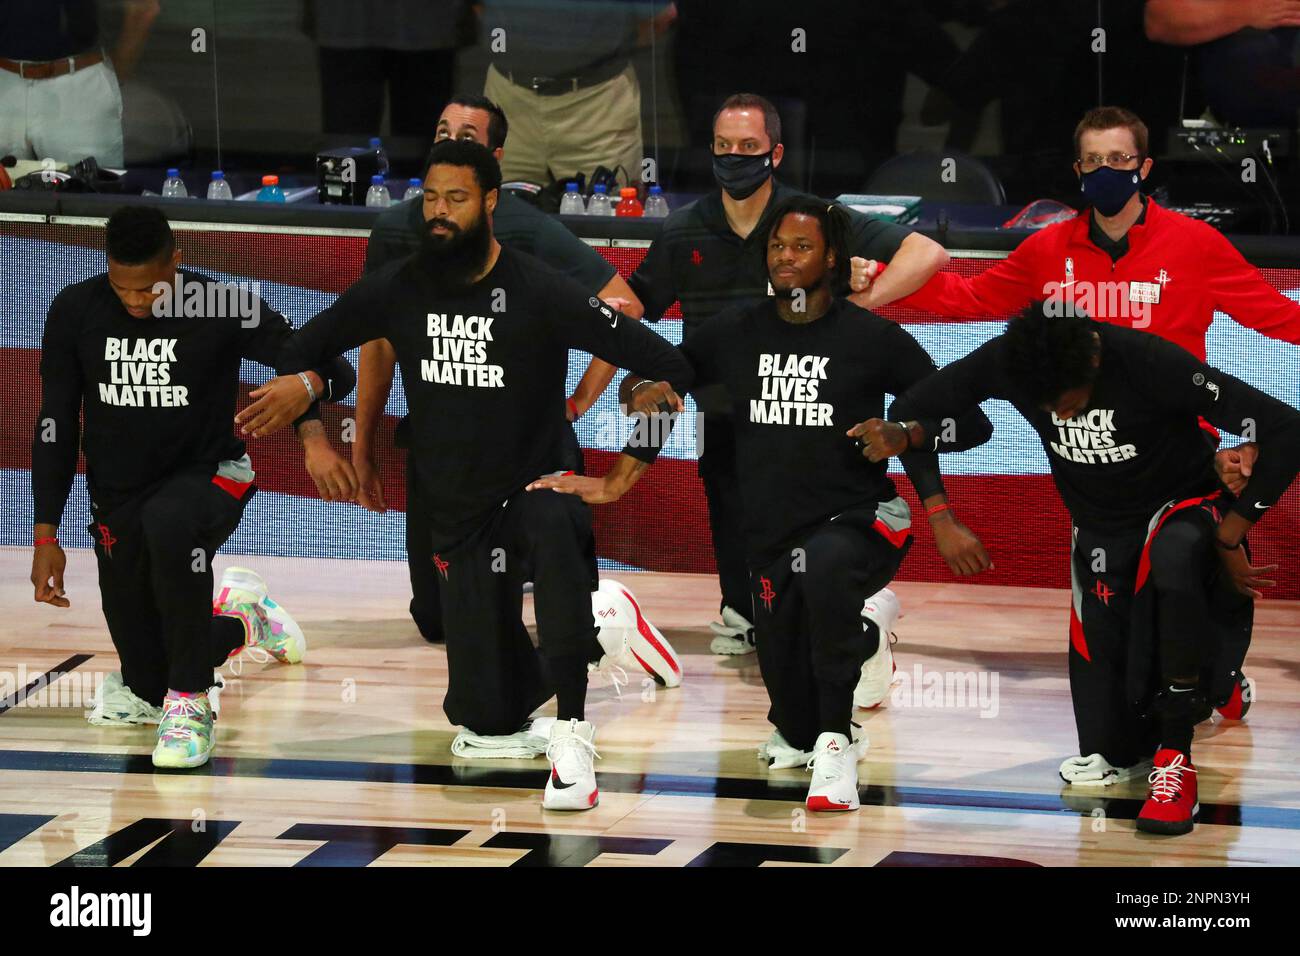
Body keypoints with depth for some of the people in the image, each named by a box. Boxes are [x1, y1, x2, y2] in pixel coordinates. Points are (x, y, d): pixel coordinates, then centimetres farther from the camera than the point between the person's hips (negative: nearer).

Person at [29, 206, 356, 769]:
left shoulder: (222, 311, -18)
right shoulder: (75, 312, -9)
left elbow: (337, 372, -16)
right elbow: (56, 424, 0)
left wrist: (307, 387, -41)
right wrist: (46, 532, -3)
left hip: (207, 475, -4)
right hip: (117, 498, 4)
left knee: (169, 524, -41)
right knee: (149, 677, 6)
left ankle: (190, 702, -26)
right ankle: (234, 622, 43)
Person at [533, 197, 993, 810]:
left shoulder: (873, 339, -4)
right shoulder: (736, 332, 4)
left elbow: (966, 424, -1)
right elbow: (642, 382, 15)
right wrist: (643, 390, -9)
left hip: (858, 523, -4)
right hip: (772, 539, 4)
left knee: (824, 569, -43)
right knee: (797, 726, 11)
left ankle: (835, 745, -28)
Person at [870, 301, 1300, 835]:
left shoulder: (1153, 364, -30)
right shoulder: (1010, 361, -18)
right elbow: (926, 403, -1)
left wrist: (1229, 538, -24)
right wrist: (901, 435, -24)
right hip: (1102, 535, 5)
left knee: (1173, 557, -44)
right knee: (1113, 751, 4)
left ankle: (1175, 760, -32)